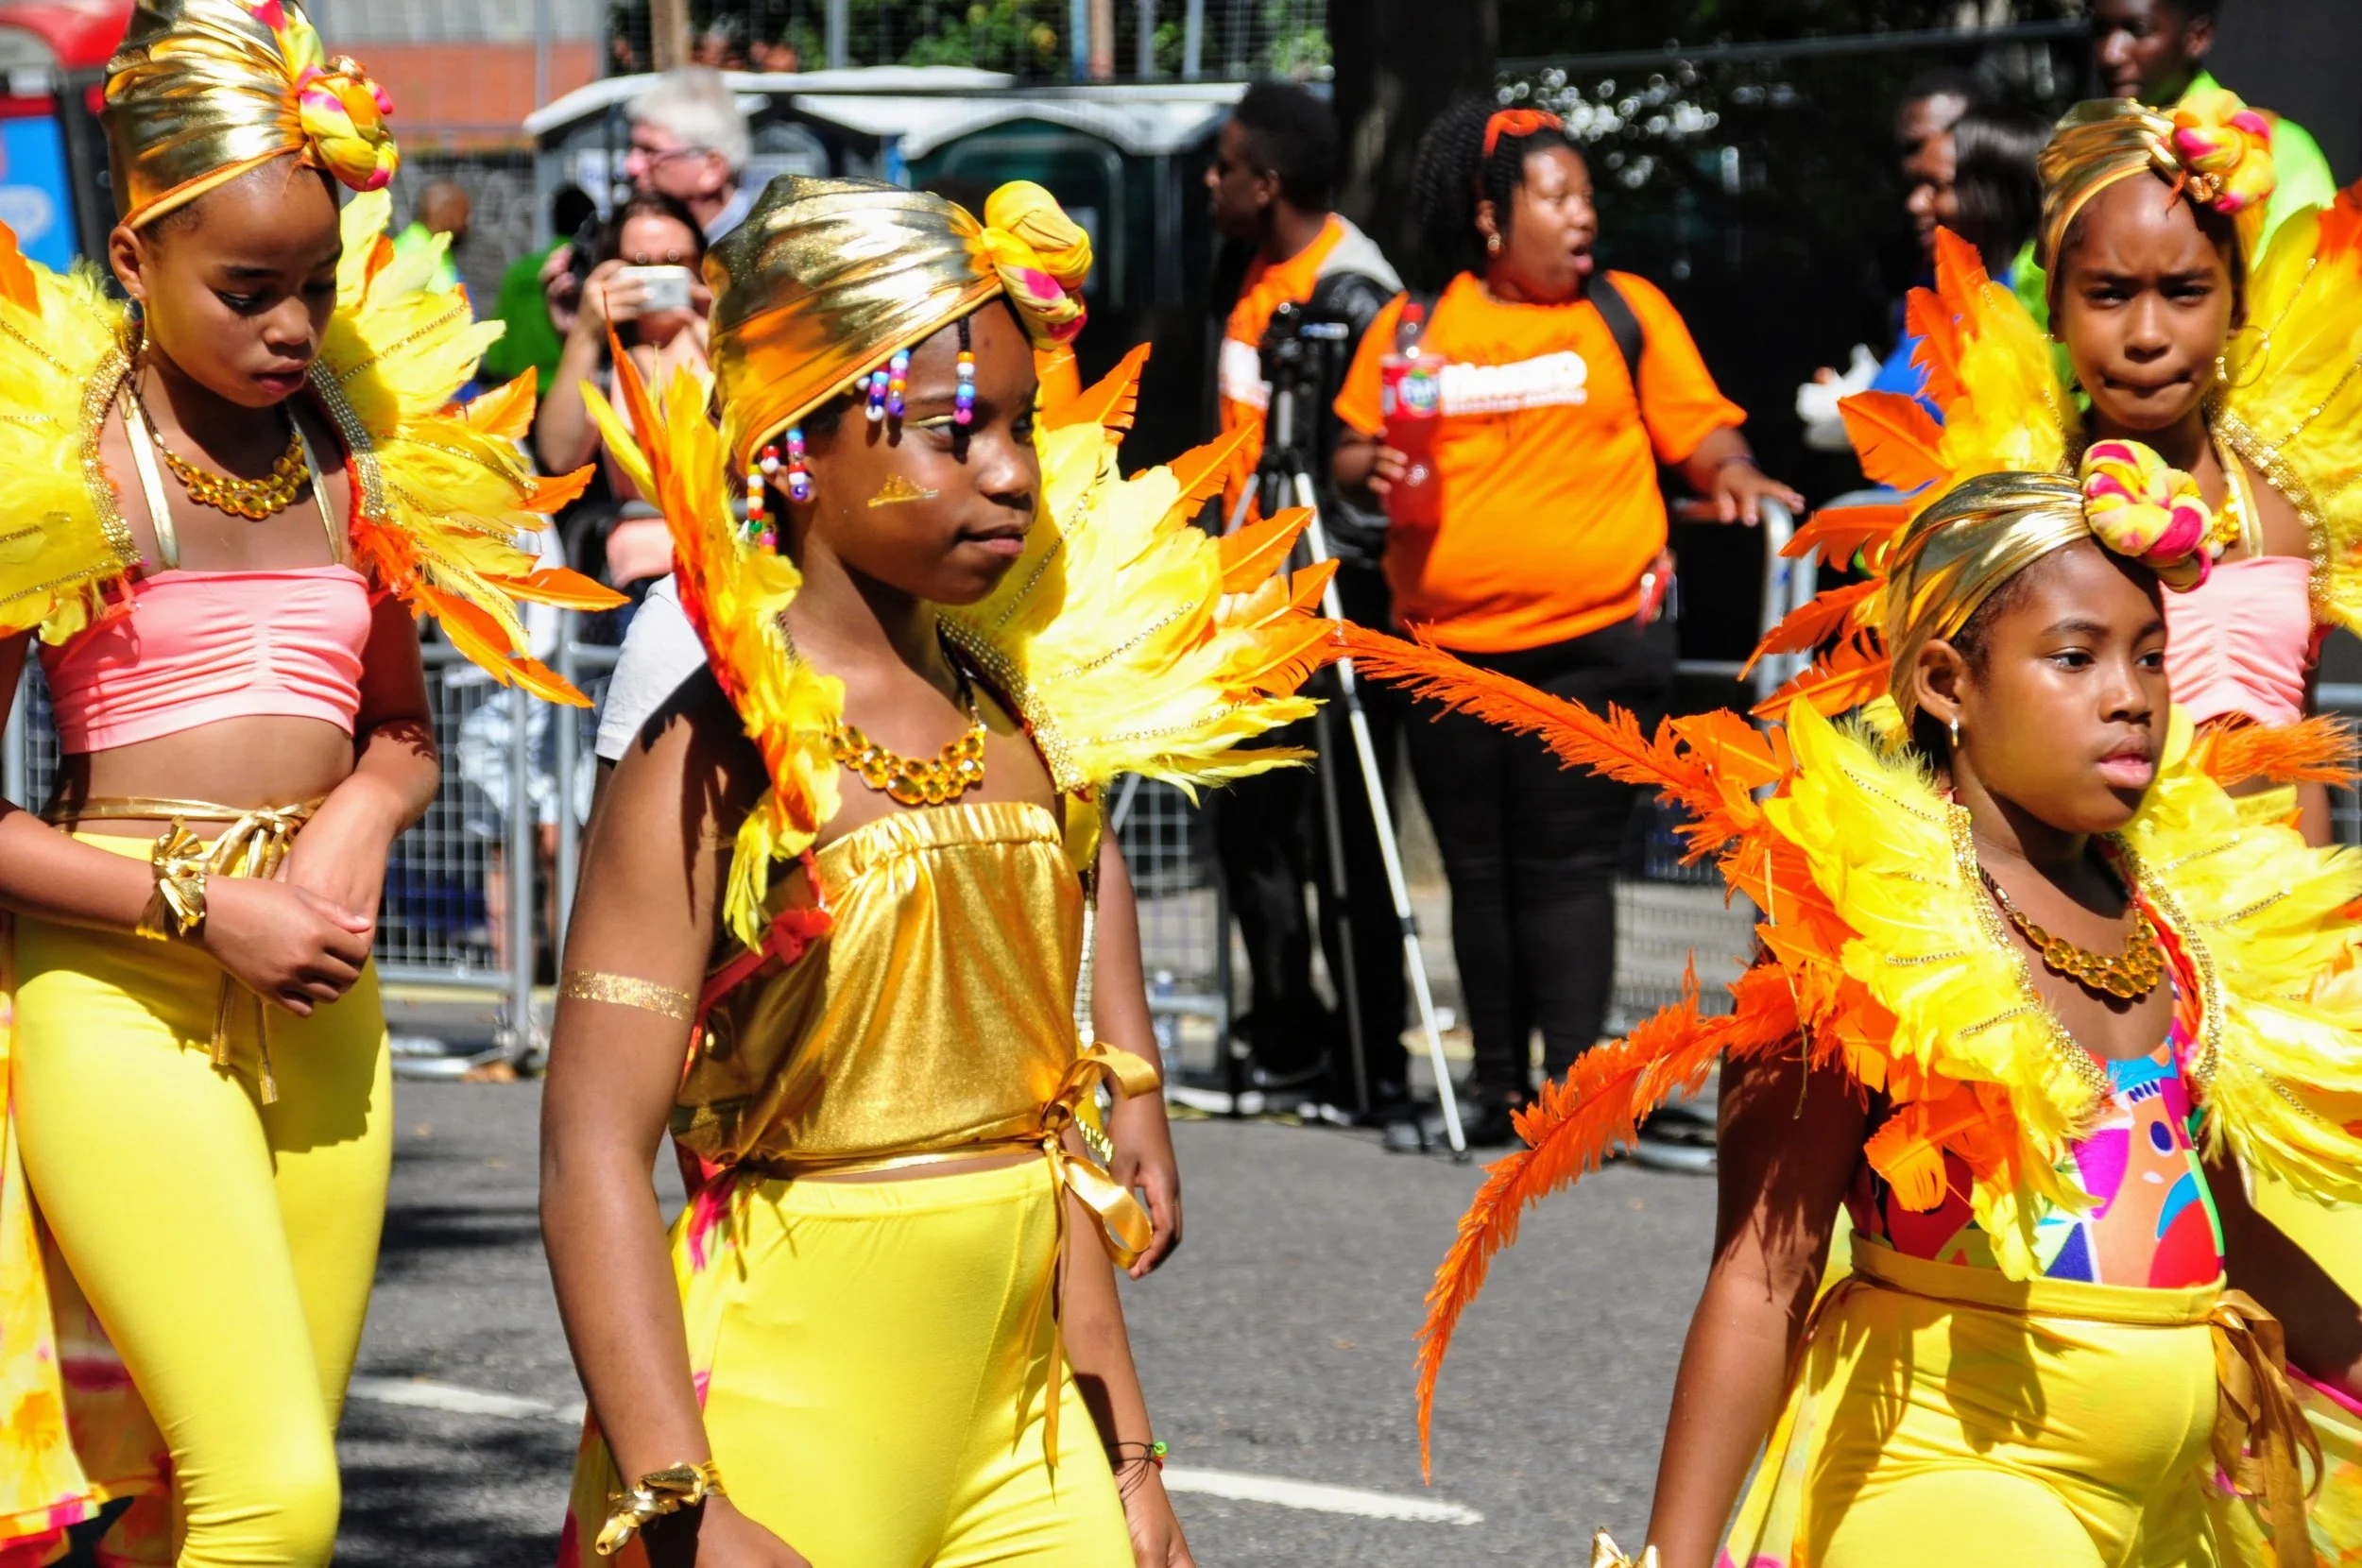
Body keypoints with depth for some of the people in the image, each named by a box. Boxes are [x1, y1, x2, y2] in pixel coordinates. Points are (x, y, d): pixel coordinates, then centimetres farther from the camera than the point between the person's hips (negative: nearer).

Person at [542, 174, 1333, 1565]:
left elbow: (1035, 1129, 12)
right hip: (783, 1434, -6)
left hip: (1016, 1433, 6)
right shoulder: (720, 758, -12)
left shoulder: (1023, 721, 6)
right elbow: (597, 1155, -17)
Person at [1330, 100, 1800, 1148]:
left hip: (1595, 641, -2)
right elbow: (1353, 450, 15)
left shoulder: (1628, 312, 8)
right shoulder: (1412, 327, 9)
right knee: (1480, 869, 8)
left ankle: (1574, 1081, -4)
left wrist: (1729, 473, -12)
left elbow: (1699, 426, 8)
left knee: (1568, 866, -6)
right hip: (1451, 643, 2)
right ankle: (1498, 1079, 17)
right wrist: (1372, 471, -6)